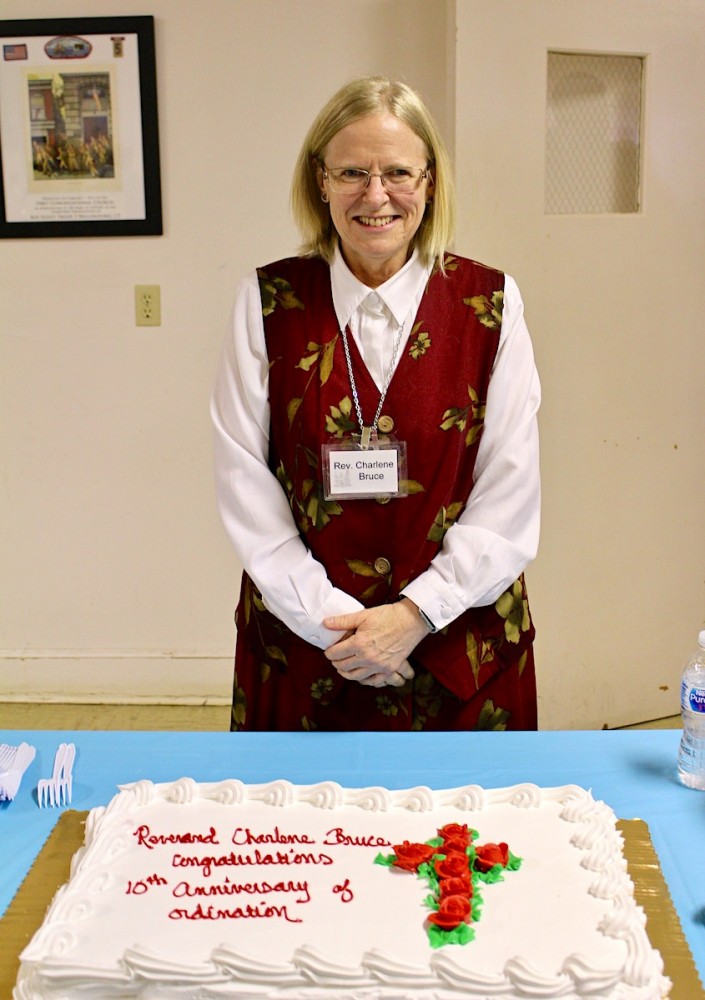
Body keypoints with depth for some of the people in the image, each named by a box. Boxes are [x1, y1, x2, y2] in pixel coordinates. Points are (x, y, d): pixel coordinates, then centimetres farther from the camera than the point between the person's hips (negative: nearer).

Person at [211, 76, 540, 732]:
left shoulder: (489, 303, -3)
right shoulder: (267, 302, -2)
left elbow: (511, 494, -5)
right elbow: (244, 486, -5)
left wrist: (416, 614, -12)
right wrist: (330, 619, -12)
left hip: (460, 642, 0)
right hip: (302, 647, 0)